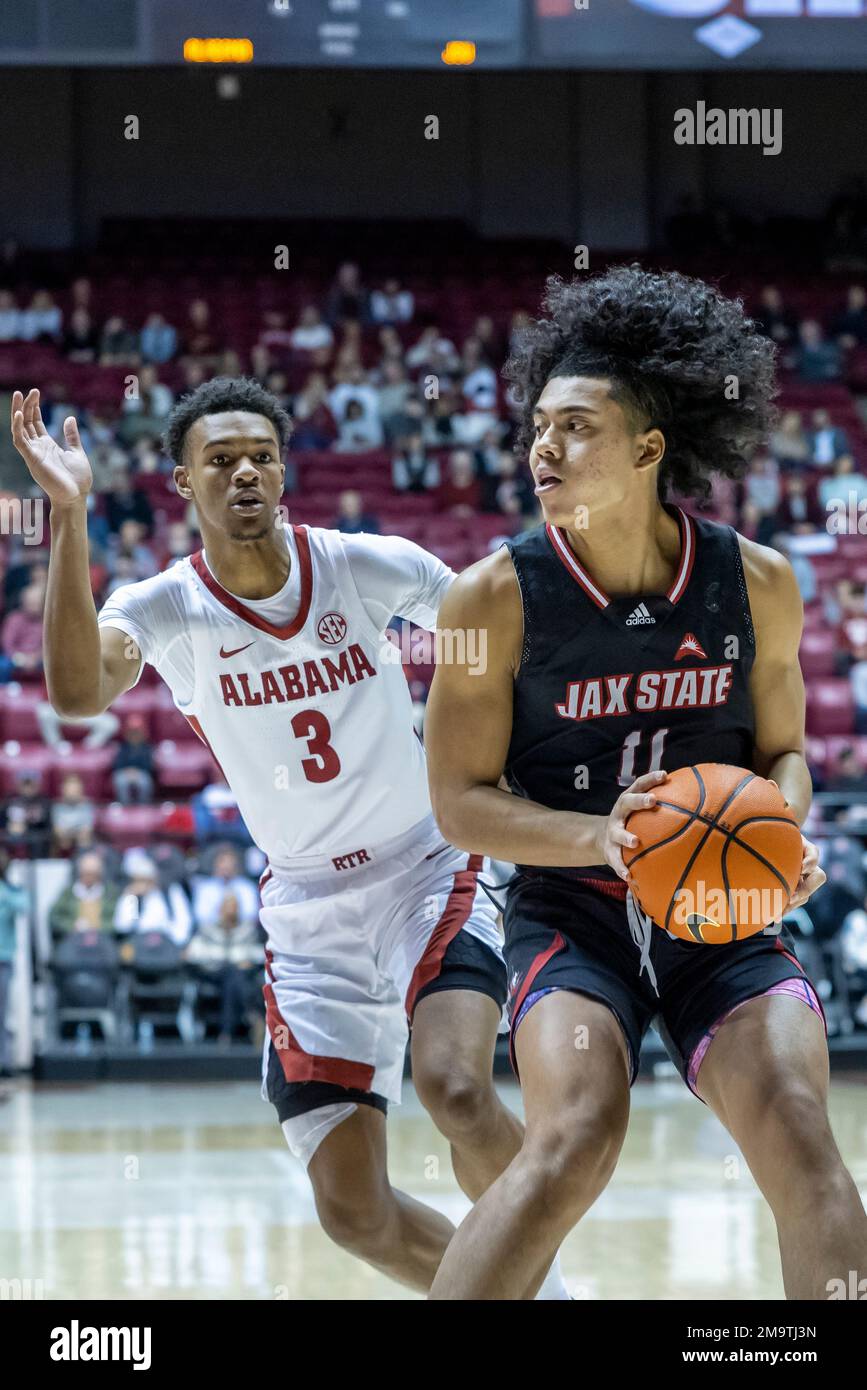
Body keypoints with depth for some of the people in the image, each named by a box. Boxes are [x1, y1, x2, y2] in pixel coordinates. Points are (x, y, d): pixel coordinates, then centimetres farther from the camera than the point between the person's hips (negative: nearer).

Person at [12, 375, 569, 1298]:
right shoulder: (165, 611, -11)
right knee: (353, 1211, -4)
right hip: (309, 914, 2)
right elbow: (76, 692, -34)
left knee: (455, 1089, -29)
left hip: (430, 874, -2)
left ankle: (535, 1283, -4)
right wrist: (68, 517, -43)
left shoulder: (372, 568, -10)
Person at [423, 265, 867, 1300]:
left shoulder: (755, 584, -4)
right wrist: (597, 837, -25)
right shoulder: (496, 596, -11)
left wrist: (781, 831, -13)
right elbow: (461, 800, -8)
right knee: (577, 1139, -26)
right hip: (571, 910, -2)